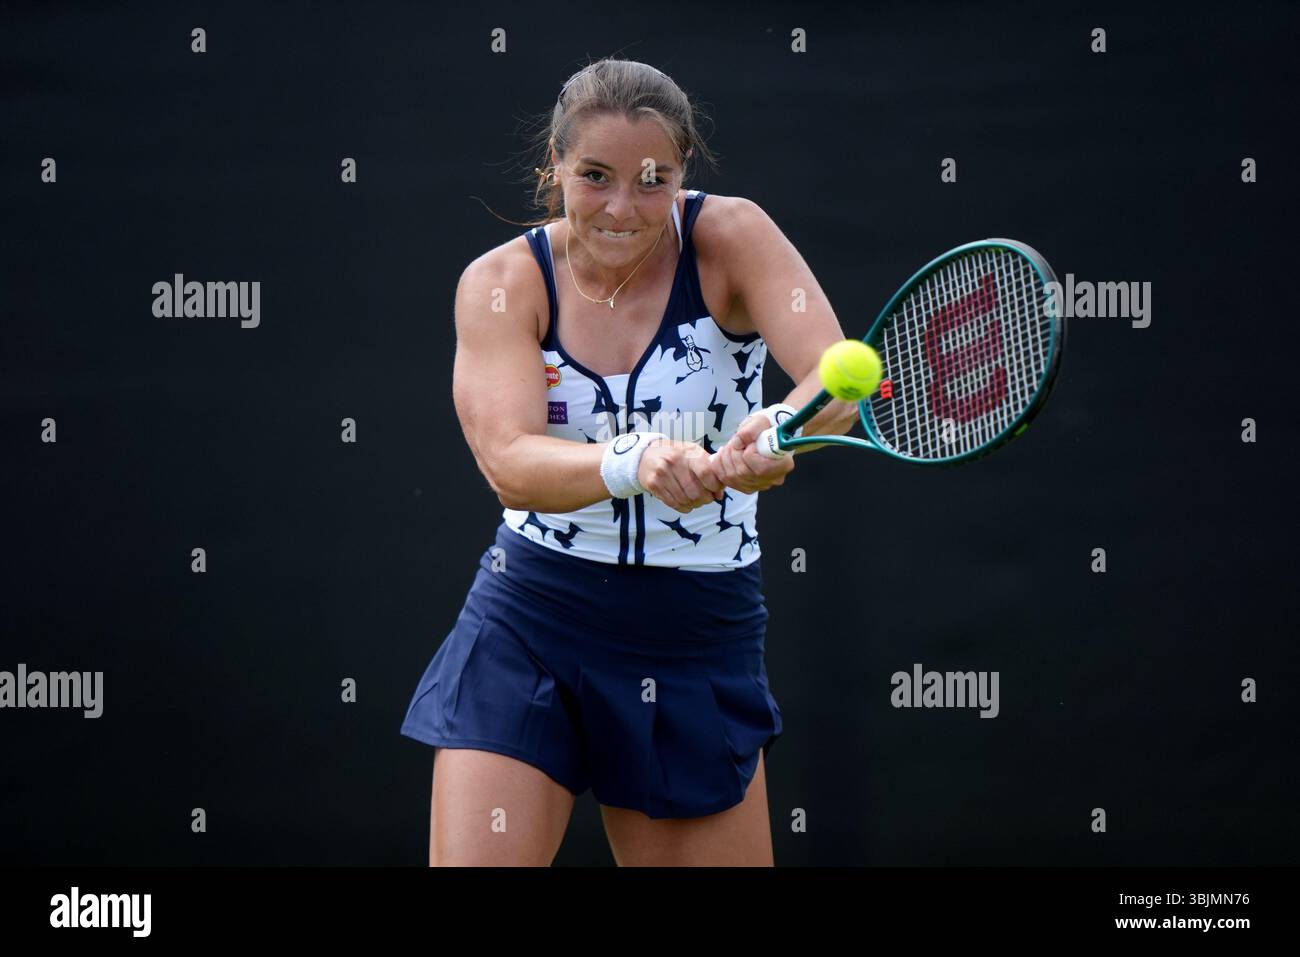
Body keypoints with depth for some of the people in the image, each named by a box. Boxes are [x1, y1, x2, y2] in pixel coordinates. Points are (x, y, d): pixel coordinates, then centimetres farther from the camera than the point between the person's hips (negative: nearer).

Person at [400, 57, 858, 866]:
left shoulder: (730, 239, -9)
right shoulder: (503, 282, -8)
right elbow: (509, 461, -23)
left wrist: (774, 434, -47)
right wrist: (635, 463, -43)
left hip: (701, 641, 1)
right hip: (529, 627, 0)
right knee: (475, 858, -11)